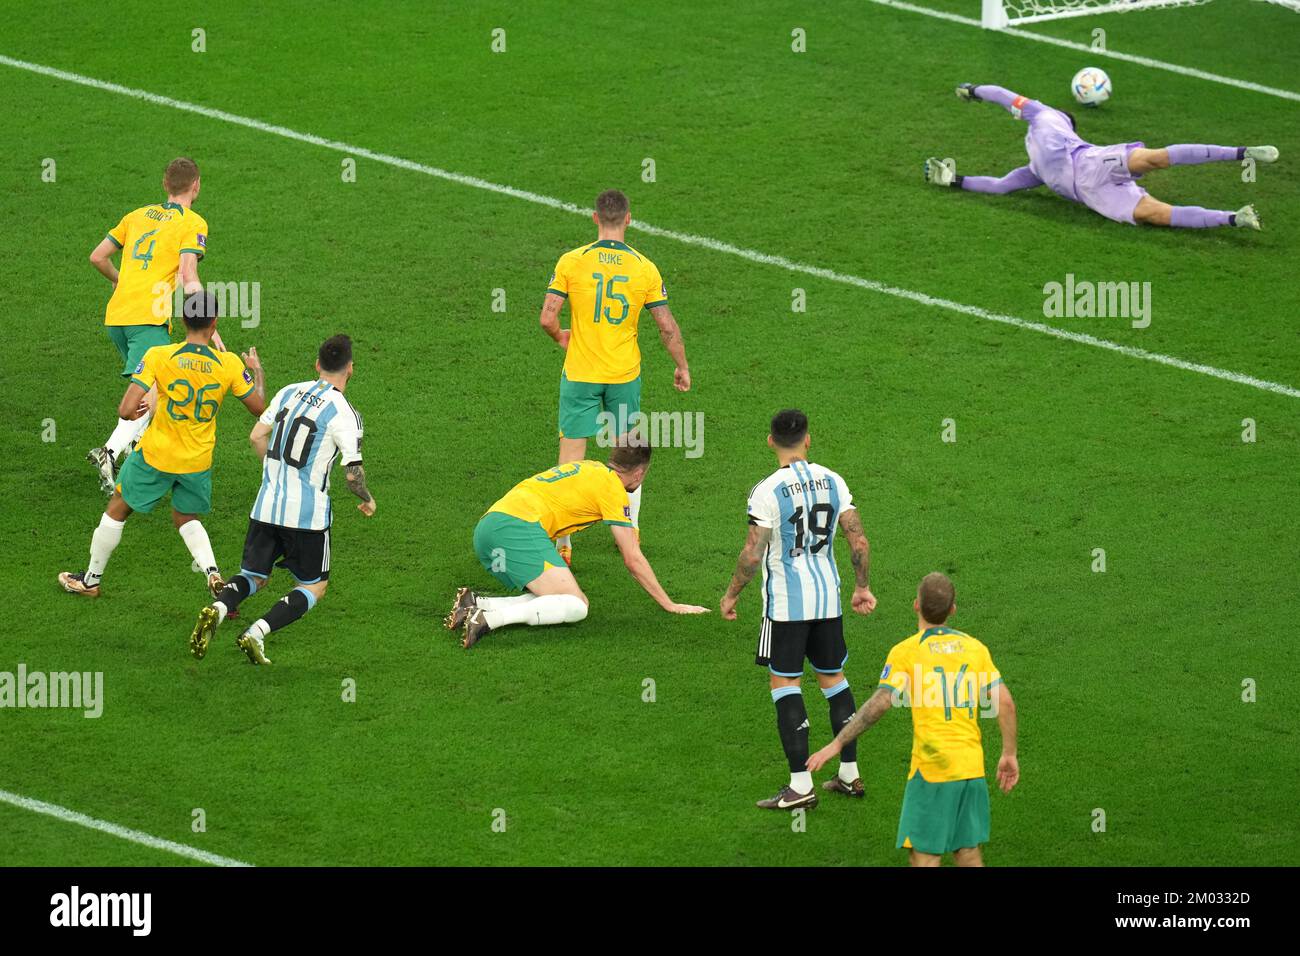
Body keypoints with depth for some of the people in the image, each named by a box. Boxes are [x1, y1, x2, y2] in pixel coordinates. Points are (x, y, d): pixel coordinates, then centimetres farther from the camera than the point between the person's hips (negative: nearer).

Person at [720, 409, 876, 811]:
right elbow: (859, 542, 1)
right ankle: (850, 774, 22)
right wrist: (862, 587, 15)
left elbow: (752, 554, -17)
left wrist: (732, 594, -2)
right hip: (828, 597, 5)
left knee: (784, 682, 0)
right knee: (833, 677, 17)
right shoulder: (833, 482, 1)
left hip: (786, 603, -5)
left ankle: (800, 785, -4)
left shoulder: (767, 491, -15)